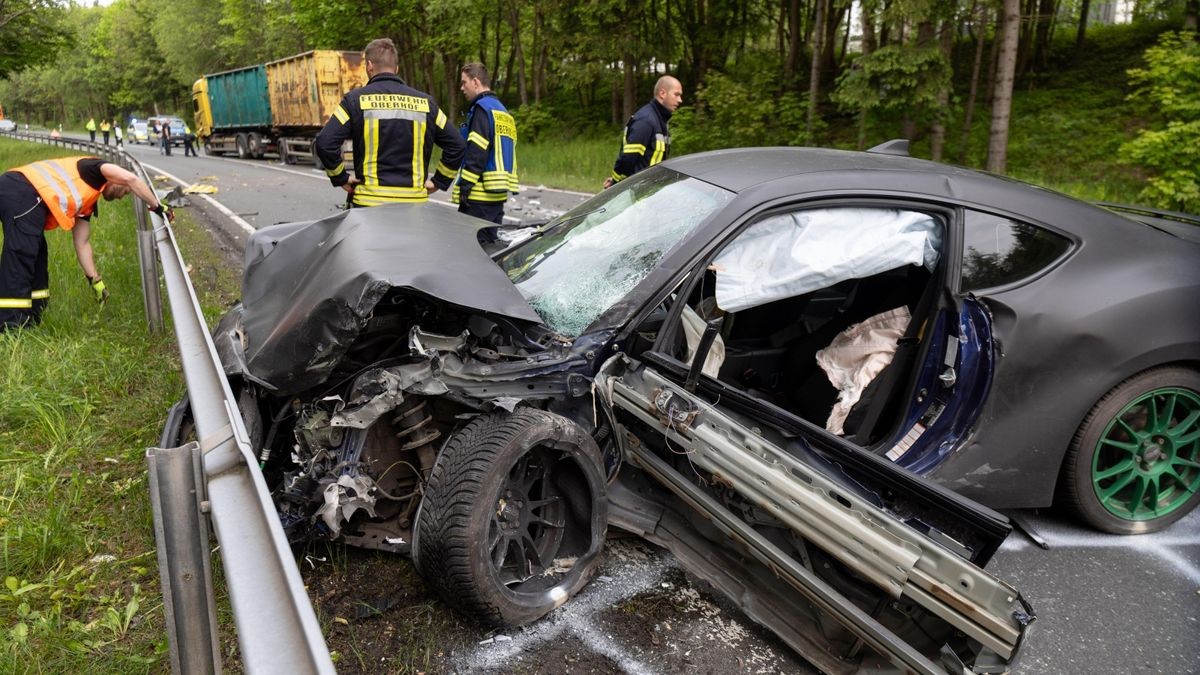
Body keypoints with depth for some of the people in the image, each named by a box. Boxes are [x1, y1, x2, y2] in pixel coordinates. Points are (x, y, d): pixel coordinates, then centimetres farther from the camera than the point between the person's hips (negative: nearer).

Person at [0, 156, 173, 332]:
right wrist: (158, 207, -5)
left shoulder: (86, 201, 29)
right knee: (21, 256, -11)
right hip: (22, 193, -10)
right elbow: (130, 179, -14)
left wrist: (95, 279, 26)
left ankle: (29, 317, 28)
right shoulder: (96, 170, 9)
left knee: (36, 256, 19)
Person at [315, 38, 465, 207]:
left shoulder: (356, 100, 0)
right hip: (414, 202, 2)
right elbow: (456, 145, 9)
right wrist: (438, 182, 13)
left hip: (369, 202, -2)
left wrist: (341, 178, 3)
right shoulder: (425, 102, 8)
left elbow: (325, 143, -9)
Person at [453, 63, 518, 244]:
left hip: (480, 195, -9)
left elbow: (476, 152, -17)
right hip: (499, 193, 10)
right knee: (490, 245, 14)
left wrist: (465, 185, -16)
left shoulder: (482, 107, -8)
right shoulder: (503, 111, 20)